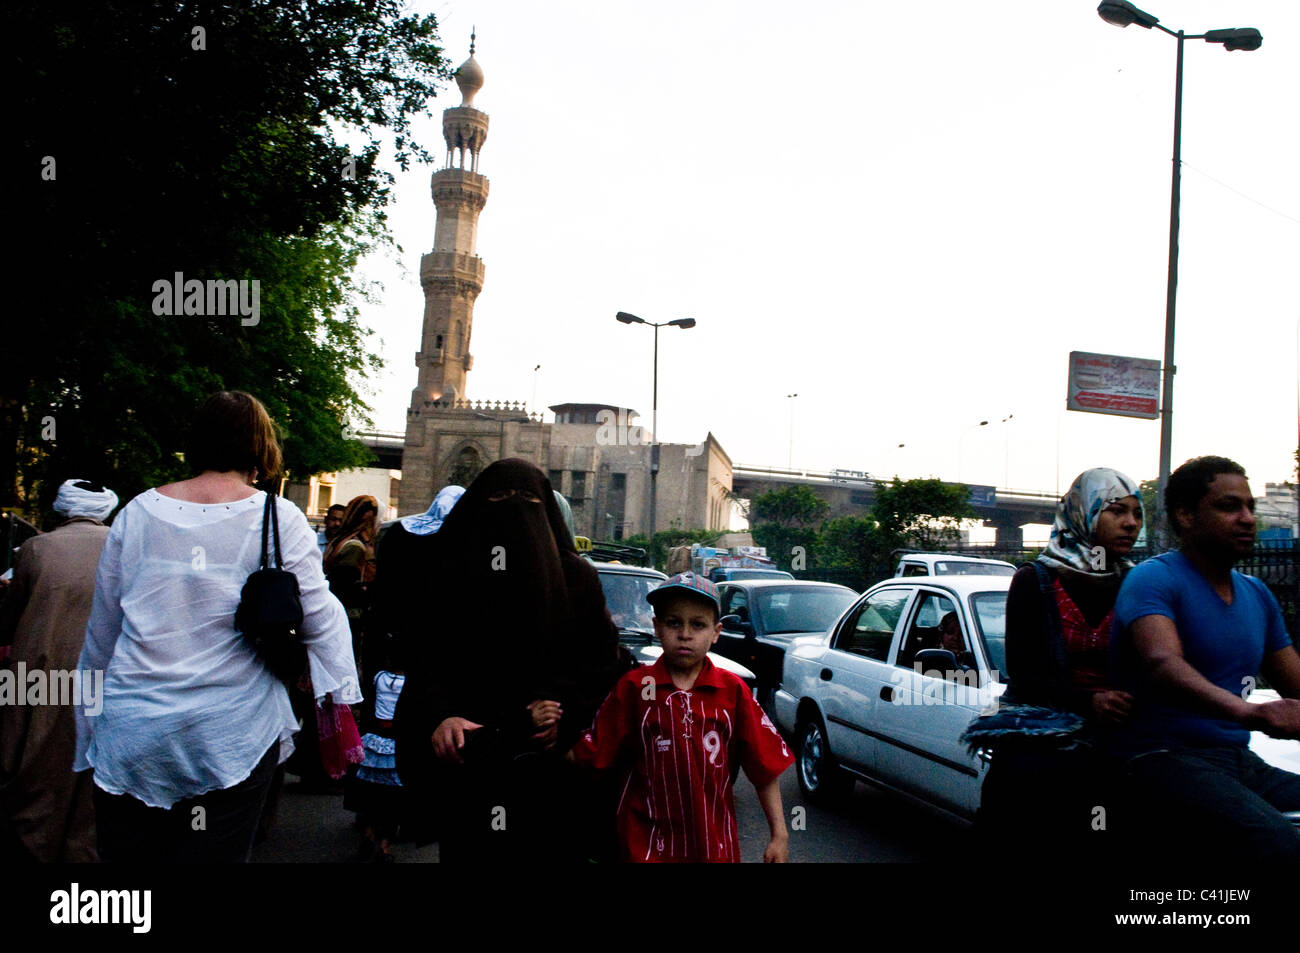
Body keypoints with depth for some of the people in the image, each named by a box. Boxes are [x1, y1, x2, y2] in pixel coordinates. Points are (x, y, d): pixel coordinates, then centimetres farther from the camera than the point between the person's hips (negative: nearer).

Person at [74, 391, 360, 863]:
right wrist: (344, 693, 13)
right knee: (213, 853, 7)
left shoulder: (138, 512, 4)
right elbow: (320, 618, -3)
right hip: (232, 738, -2)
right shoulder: (278, 518, -5)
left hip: (129, 735, 3)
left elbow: (101, 632, 12)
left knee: (127, 853, 12)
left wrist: (91, 726, 23)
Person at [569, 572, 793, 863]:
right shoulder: (634, 687, -4)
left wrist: (779, 835, -2)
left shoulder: (733, 691, -3)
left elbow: (766, 766, 0)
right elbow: (591, 753, -3)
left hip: (715, 843, 1)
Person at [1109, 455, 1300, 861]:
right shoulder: (1154, 579, -8)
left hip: (1240, 762, 8)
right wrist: (1247, 711, -43)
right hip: (1163, 759, -8)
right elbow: (1161, 663, -27)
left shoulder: (1257, 595, 19)